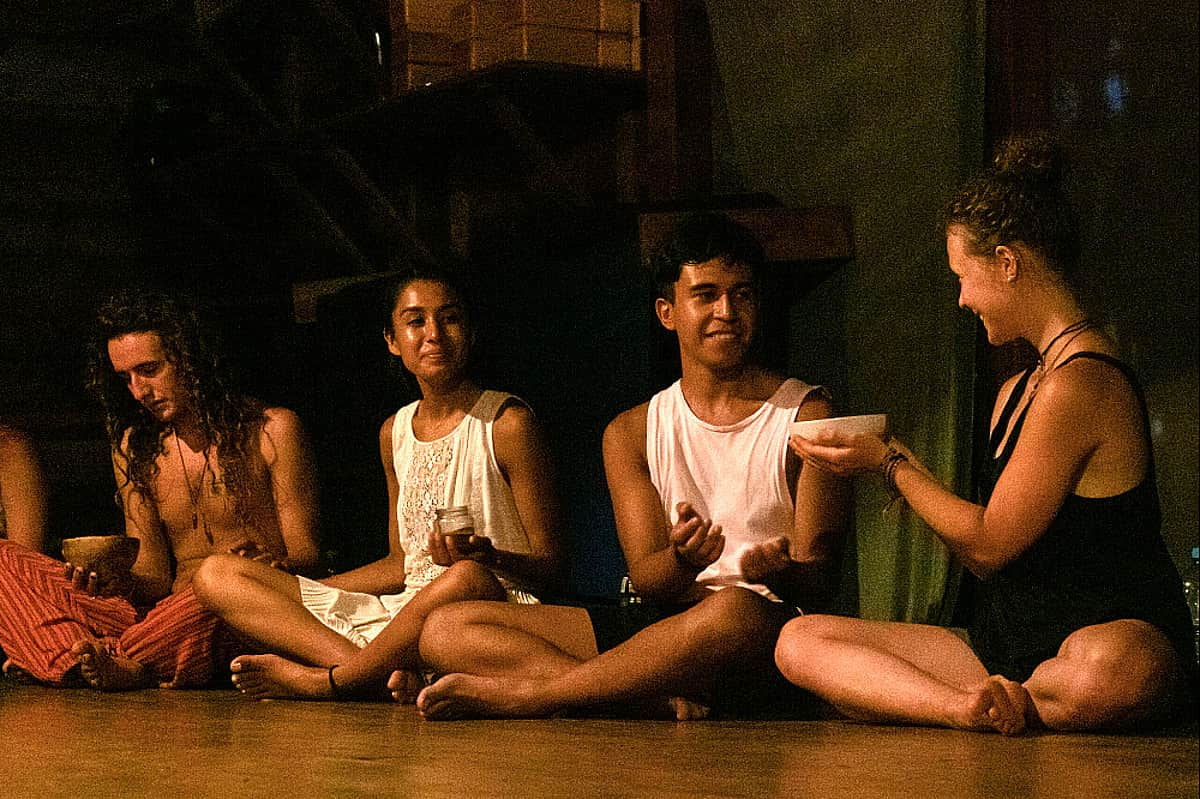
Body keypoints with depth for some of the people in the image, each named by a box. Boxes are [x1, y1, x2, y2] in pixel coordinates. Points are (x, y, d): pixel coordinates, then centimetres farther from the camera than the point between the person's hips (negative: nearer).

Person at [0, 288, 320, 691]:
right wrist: (114, 580, -12)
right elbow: (155, 579, 11)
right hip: (163, 611, 5)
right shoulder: (134, 449, 15)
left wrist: (271, 564, -25)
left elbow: (306, 558, -1)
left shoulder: (271, 431, 3)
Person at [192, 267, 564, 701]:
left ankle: (323, 682, -18)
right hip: (401, 612, 6)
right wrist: (287, 595, 15)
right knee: (217, 574, -3)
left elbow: (549, 565, -5)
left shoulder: (507, 423, -3)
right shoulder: (395, 432, 16)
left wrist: (488, 557, -27)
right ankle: (382, 676, -28)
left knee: (468, 578, -43)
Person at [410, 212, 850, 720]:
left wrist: (784, 573, -27)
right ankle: (668, 703, -31)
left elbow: (821, 582, -1)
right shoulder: (631, 433, 14)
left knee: (734, 612, -42)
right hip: (662, 628, 4)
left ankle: (519, 692, -26)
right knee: (446, 631, -12)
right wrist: (683, 562, -22)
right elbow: (647, 579, 3)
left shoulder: (805, 415, 5)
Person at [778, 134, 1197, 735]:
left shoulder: (1081, 381, -14)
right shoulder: (1015, 392, 18)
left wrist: (888, 462, 0)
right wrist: (901, 464, 15)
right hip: (1008, 641, 9)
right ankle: (982, 708, -29)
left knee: (1108, 673, -46)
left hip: (1117, 635, -9)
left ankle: (998, 706, -14)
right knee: (800, 642, -8)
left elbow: (989, 543, -12)